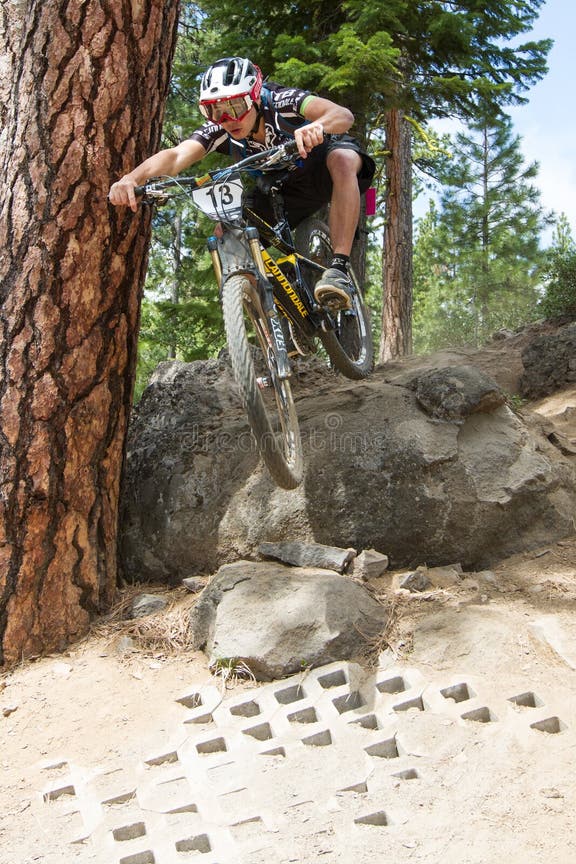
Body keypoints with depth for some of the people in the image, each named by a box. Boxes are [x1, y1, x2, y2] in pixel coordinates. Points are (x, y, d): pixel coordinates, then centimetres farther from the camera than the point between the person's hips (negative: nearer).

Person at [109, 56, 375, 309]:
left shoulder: (282, 102, -32)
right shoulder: (218, 130, -22)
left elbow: (343, 115, -48)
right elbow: (176, 155, -39)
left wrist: (318, 126, -71)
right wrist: (132, 179, -58)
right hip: (278, 191, 4)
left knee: (343, 159, -38)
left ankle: (339, 269, -39)